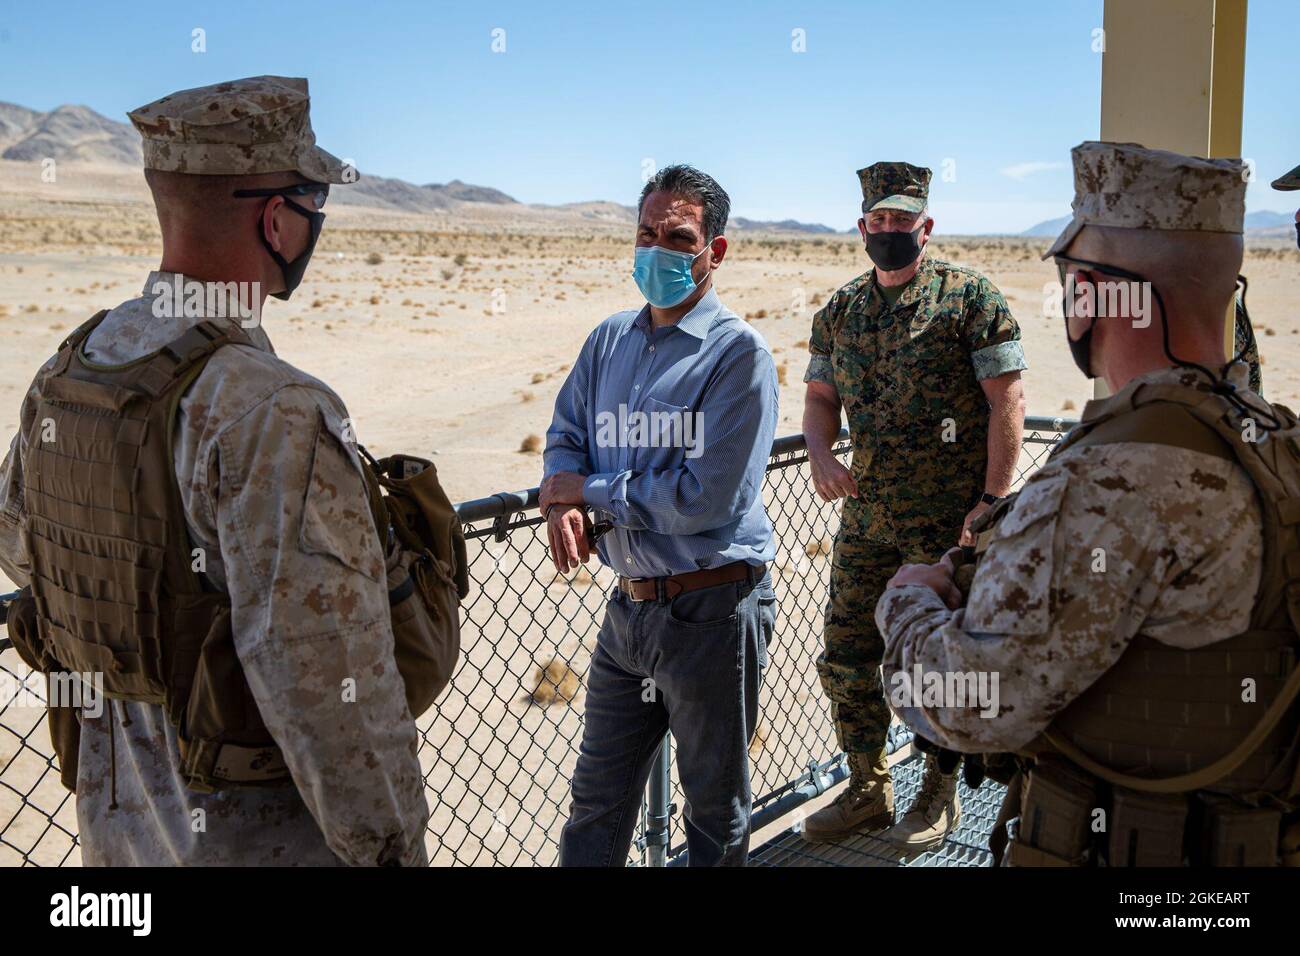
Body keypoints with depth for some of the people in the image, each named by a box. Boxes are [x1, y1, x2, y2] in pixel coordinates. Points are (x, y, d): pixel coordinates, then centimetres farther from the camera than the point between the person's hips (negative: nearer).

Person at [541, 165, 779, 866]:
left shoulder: (737, 352, -14)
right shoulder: (610, 340, 7)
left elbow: (708, 497, -22)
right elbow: (565, 434, 12)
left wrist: (589, 491, -13)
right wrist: (563, 504, -10)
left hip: (711, 609, -6)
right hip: (630, 602, 6)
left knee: (714, 804, 15)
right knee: (597, 795, 19)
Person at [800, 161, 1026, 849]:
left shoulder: (969, 297, -7)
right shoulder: (837, 313, 9)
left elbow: (1007, 399, -9)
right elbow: (820, 397, 15)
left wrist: (992, 501, -15)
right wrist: (820, 454, -6)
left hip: (949, 522, -5)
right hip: (865, 518, 5)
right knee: (845, 661, 9)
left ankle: (939, 795, 27)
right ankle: (866, 792, 28)